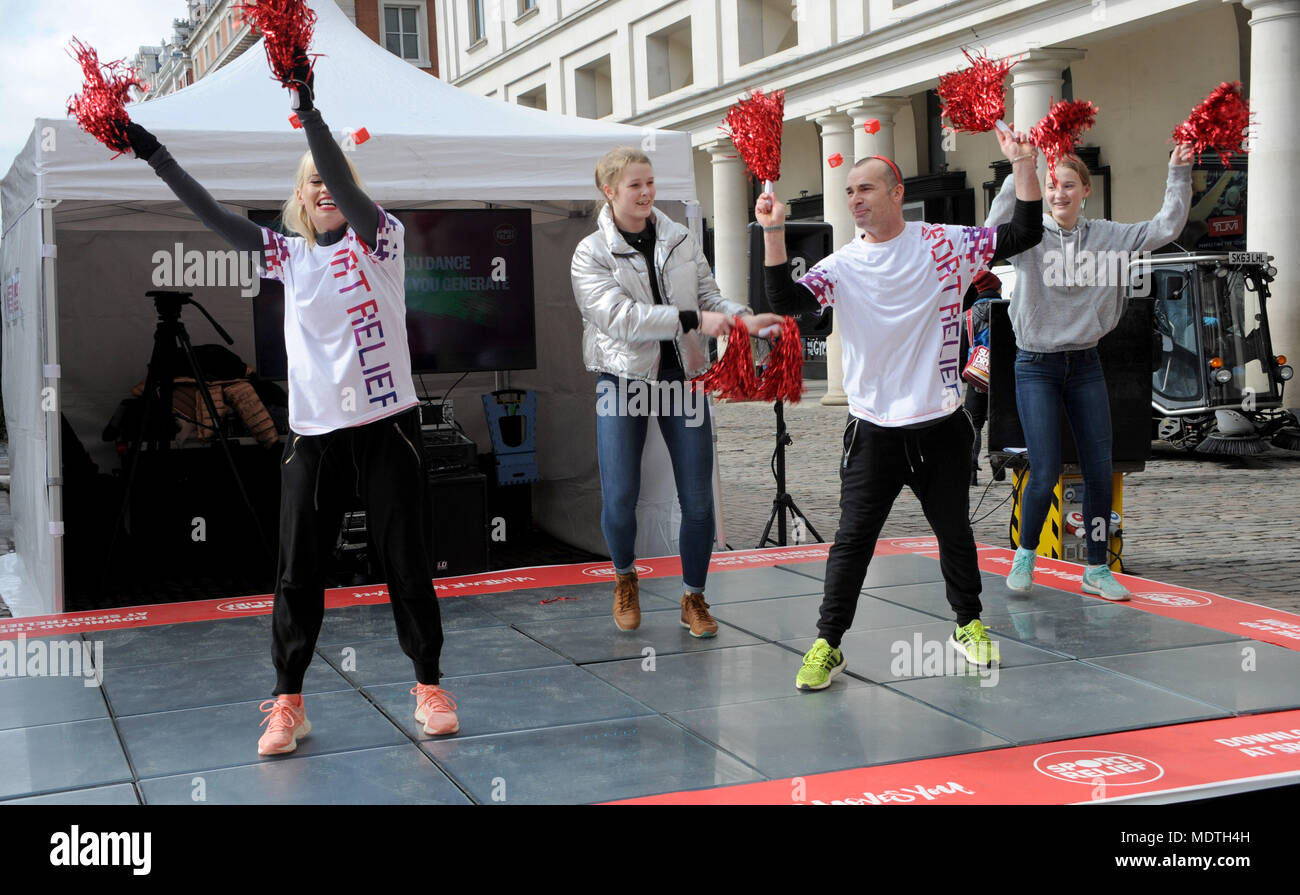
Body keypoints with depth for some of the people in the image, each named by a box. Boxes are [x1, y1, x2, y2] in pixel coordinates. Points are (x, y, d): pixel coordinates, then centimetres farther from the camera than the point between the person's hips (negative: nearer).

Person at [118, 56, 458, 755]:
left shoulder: (380, 238, 0)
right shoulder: (290, 256, 9)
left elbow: (347, 190, -19)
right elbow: (217, 219, 2)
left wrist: (309, 111, -30)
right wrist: (157, 158, -6)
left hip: (386, 426, -3)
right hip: (313, 434, 3)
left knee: (406, 563, 4)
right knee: (297, 572, 3)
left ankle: (429, 685, 19)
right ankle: (287, 703, 14)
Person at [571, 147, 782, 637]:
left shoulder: (680, 240, 8)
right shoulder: (591, 254, -4)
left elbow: (709, 296, 9)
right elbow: (622, 317, -17)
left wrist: (743, 318, -12)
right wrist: (693, 320, -22)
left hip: (682, 376, 3)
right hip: (624, 379, -3)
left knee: (698, 499, 1)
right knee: (620, 497, -5)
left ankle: (694, 597, 19)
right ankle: (625, 579, 24)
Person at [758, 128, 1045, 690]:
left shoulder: (945, 244, 1)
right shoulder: (842, 266, 0)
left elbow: (1024, 235, -1)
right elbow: (786, 301, -13)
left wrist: (1022, 166, -11)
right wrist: (773, 233, -23)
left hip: (941, 424, 1)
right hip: (874, 429, -1)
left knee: (954, 531, 14)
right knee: (853, 538, -3)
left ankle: (968, 624, 34)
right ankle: (827, 645, 7)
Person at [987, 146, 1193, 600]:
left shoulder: (1105, 235, 5)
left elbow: (1165, 228, 4)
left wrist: (1178, 175, -6)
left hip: (1086, 364, 4)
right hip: (1036, 366, -4)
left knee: (1100, 469, 3)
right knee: (1045, 473, -7)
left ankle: (1097, 569, 16)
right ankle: (1025, 554, 18)